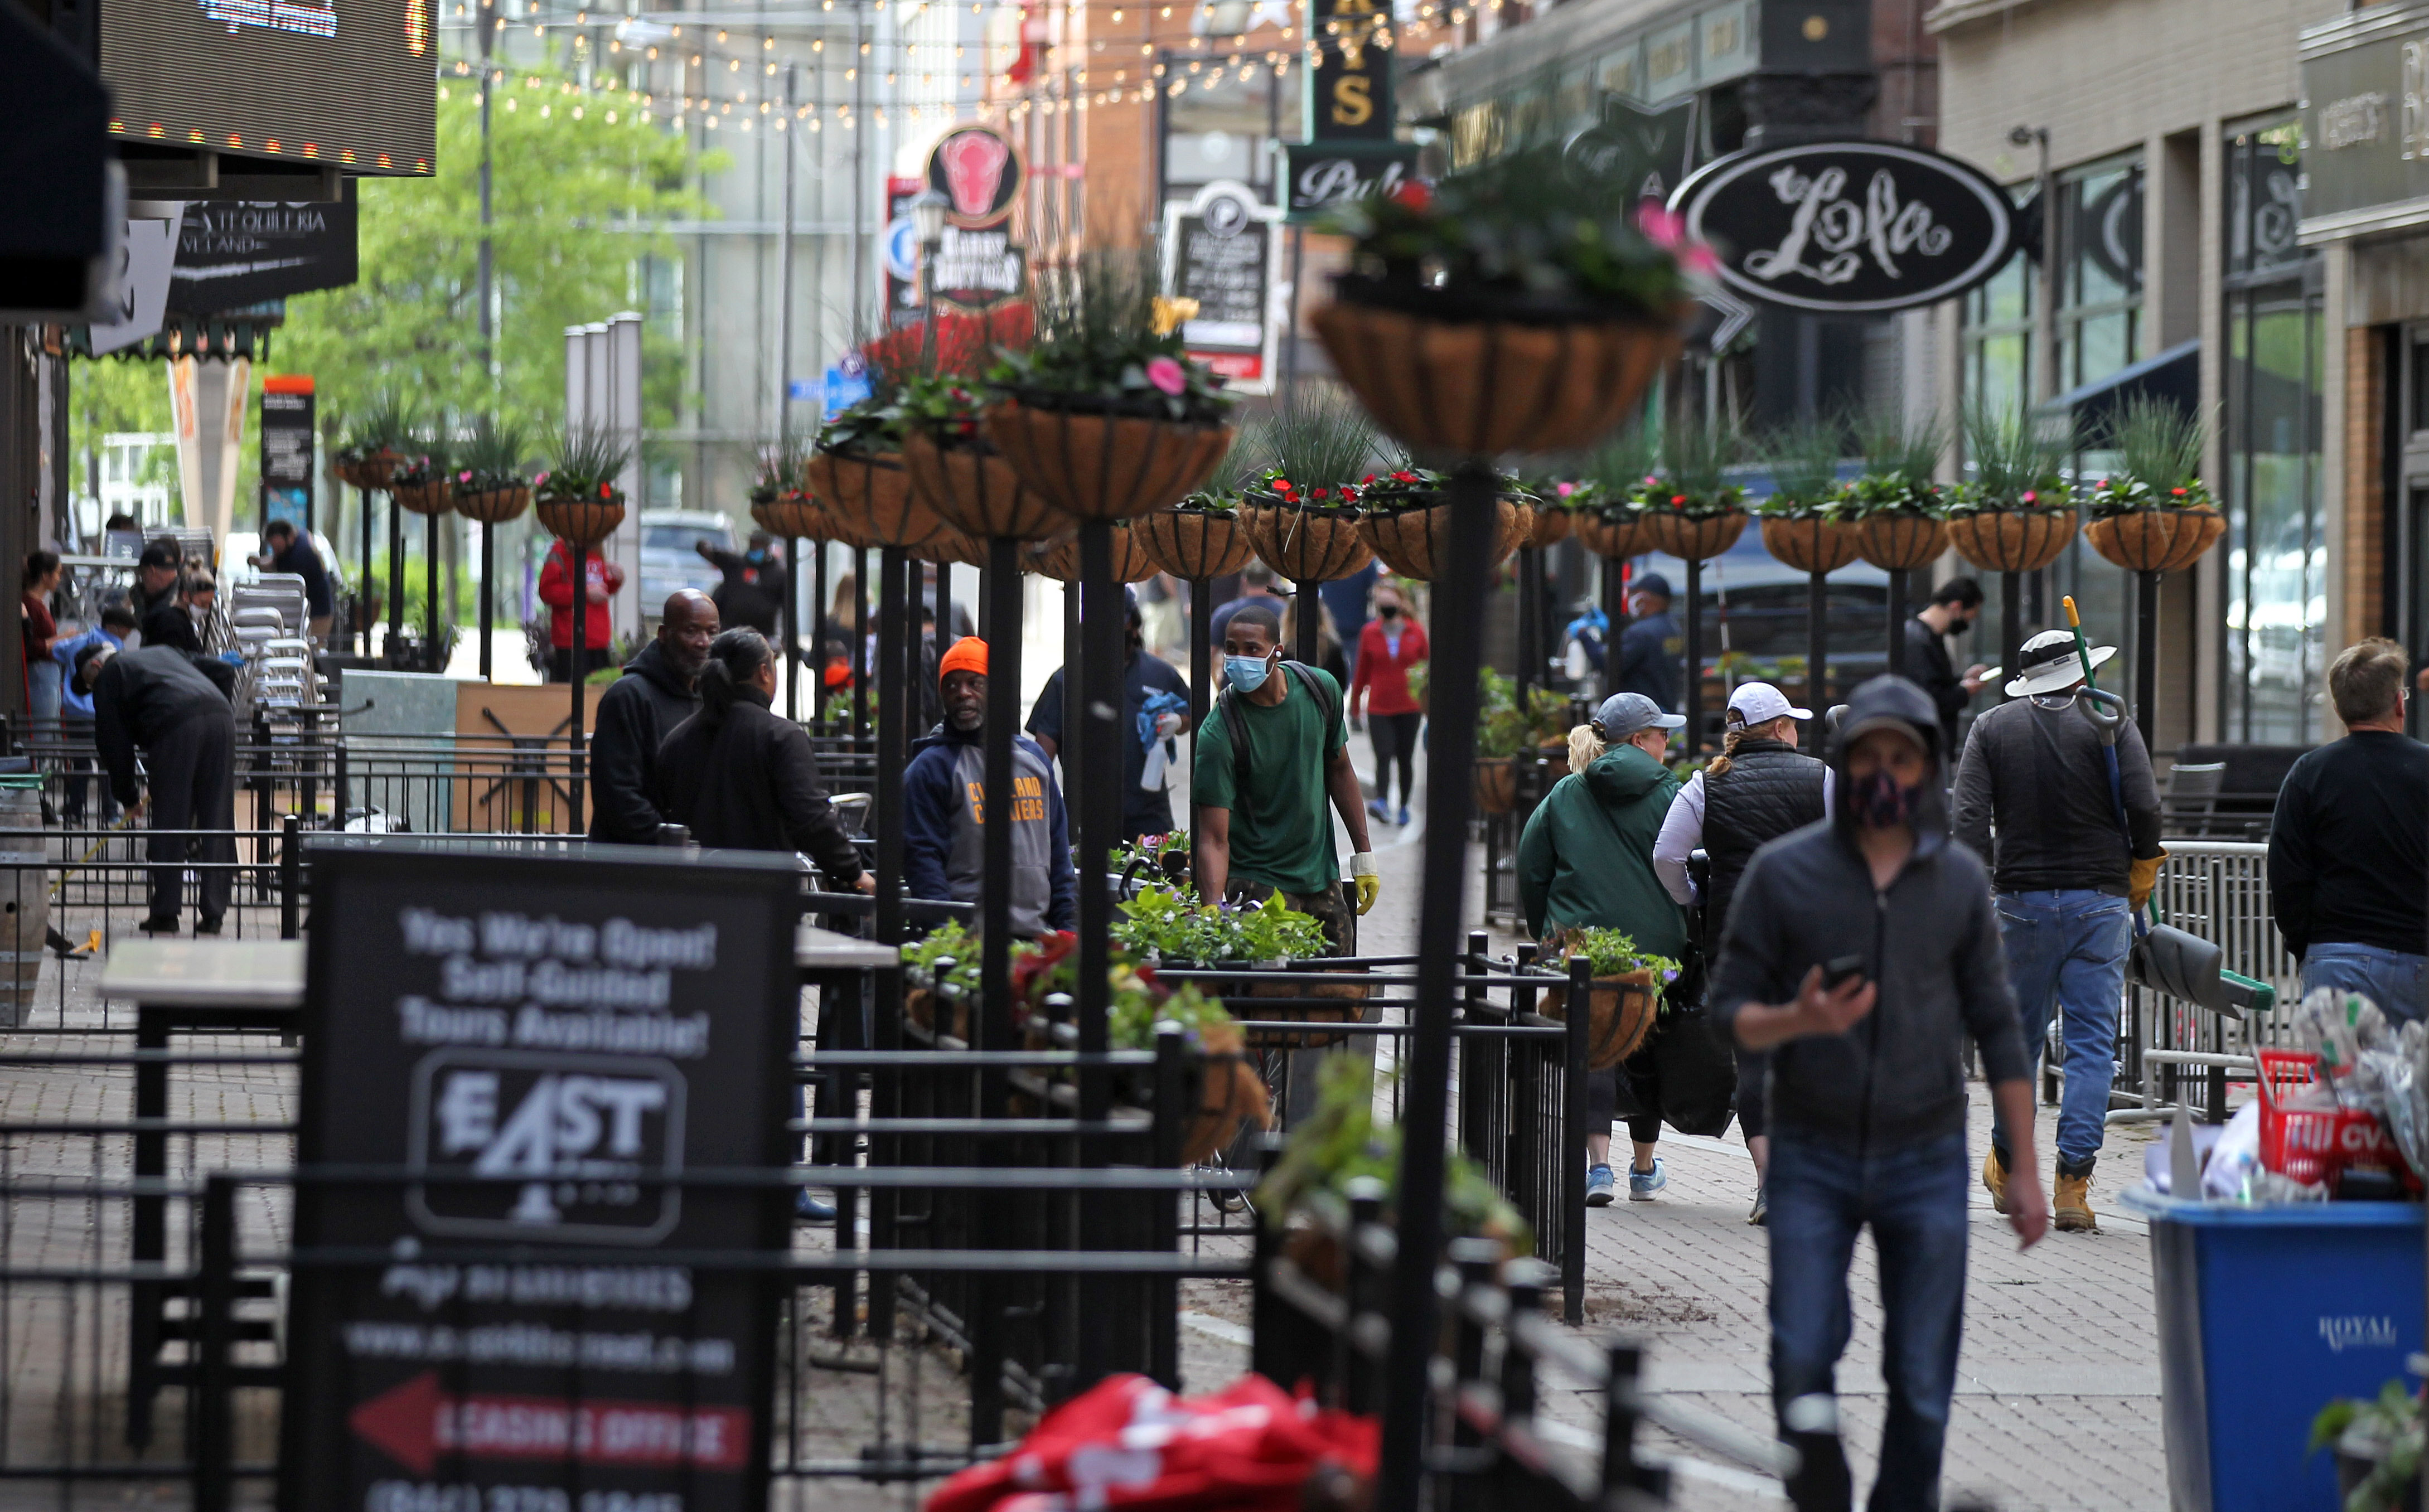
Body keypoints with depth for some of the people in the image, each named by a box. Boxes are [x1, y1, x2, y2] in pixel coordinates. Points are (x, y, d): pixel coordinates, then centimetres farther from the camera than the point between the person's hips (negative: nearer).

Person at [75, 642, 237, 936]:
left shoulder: (108, 676, 18)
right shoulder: (164, 653, 36)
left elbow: (113, 743, 13)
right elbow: (222, 671, 30)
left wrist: (128, 797, 23)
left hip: (176, 727, -6)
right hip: (221, 716, 6)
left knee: (169, 825, 3)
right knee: (218, 824, 7)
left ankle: (165, 914, 5)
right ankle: (213, 915, 7)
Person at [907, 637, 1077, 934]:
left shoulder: (1033, 756, 19)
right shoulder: (930, 767, 1)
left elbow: (1058, 851, 21)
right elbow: (921, 858, -5)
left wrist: (1067, 924, 12)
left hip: (1038, 933, 5)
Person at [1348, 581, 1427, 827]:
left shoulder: (1415, 632, 2)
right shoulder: (1369, 633, 2)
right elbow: (1362, 671, 10)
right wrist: (1355, 705, 15)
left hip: (1409, 707, 1)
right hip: (1379, 707, -1)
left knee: (1406, 759, 9)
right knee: (1383, 756, -15)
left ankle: (1404, 807, 20)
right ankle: (1382, 803, -26)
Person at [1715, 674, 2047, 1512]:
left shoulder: (1960, 879, 7)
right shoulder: (1783, 871, 0)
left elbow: (1995, 1026, 11)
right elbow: (1731, 1009, 1)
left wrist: (2026, 1169, 8)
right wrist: (1797, 1021, -21)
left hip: (1925, 1159, 1)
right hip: (1813, 1159, -1)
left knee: (1923, 1387, 0)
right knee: (1801, 1365, -8)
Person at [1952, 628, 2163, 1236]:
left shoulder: (1992, 728, 4)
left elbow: (1970, 820, -6)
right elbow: (2144, 807, -9)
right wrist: (2141, 877, 6)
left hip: (2021, 901, 2)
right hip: (2099, 901, -2)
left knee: (2020, 1034, 16)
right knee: (2092, 1043, 0)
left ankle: (2008, 1168, 29)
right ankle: (2073, 1183, -7)